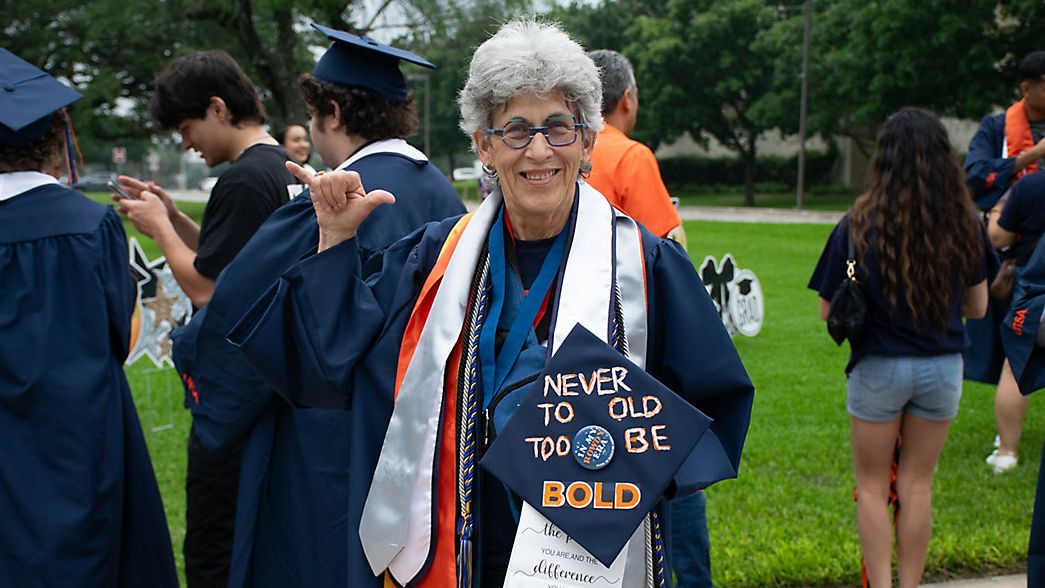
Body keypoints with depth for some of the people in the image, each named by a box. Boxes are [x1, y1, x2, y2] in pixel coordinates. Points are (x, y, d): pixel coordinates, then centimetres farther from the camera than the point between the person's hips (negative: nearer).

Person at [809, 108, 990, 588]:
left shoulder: (858, 227, -14)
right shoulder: (964, 226, -7)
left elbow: (828, 312, -9)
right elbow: (977, 307, 3)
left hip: (879, 368, -2)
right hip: (942, 368, 3)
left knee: (872, 486, 13)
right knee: (917, 485, 14)